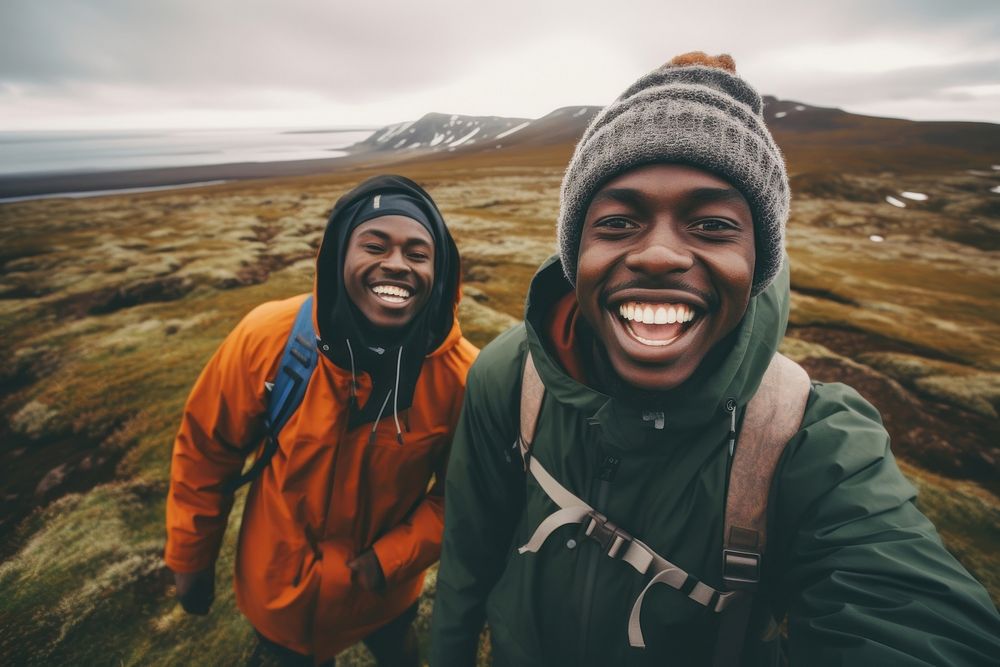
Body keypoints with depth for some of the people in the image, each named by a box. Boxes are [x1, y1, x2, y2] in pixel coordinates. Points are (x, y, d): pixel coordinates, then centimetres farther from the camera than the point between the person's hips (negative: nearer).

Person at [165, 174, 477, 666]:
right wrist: (190, 559, 0)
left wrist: (392, 558, -19)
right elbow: (205, 450, -10)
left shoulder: (461, 373, -26)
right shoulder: (269, 337, -25)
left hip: (385, 590, 1)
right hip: (279, 589, 0)